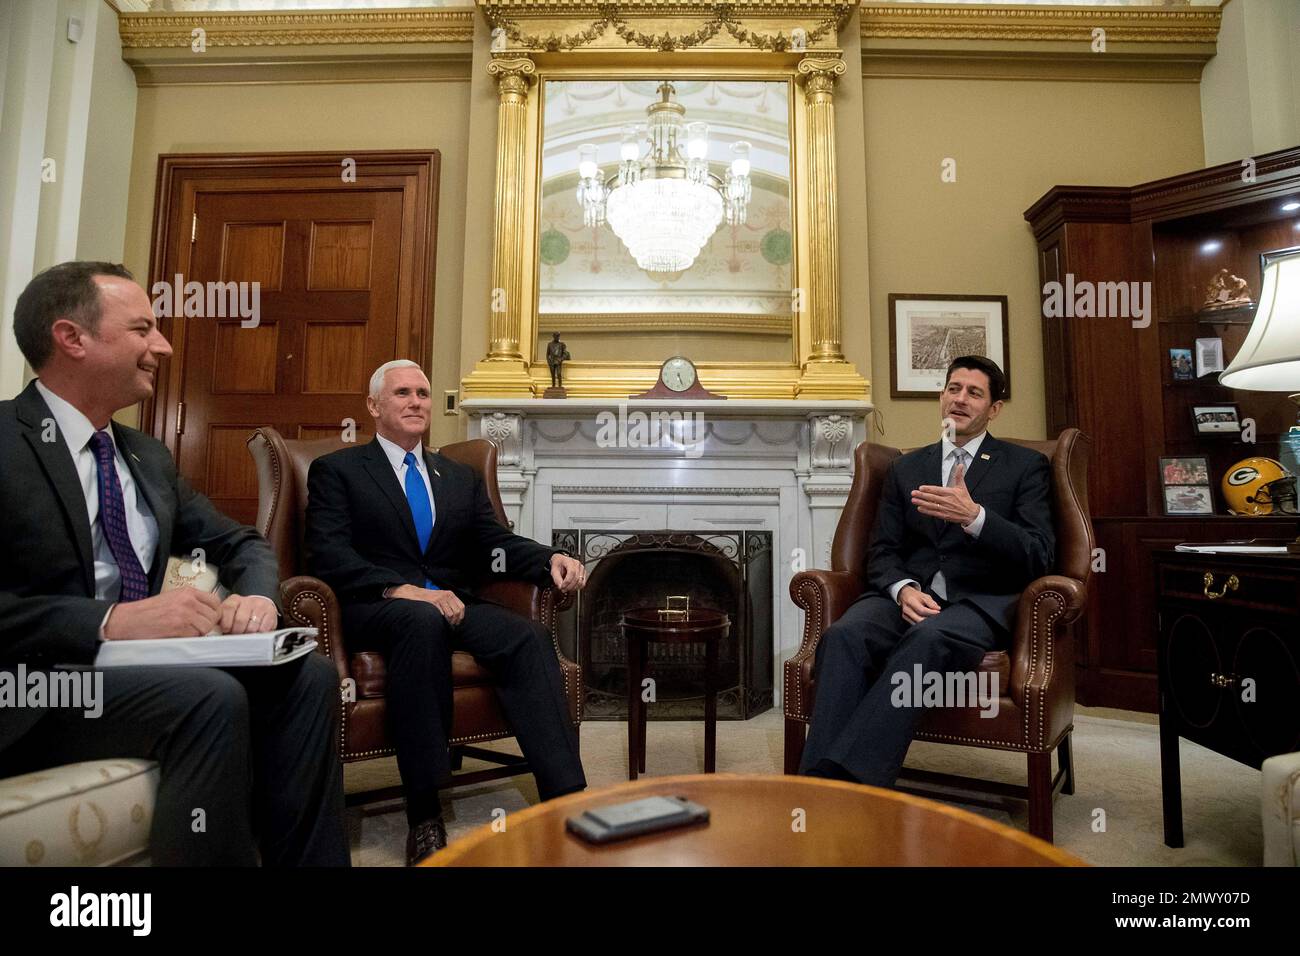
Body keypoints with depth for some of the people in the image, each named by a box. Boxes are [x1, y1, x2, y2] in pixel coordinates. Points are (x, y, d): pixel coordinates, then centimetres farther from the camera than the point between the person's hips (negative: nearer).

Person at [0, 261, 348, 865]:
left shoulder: (148, 457, 14)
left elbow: (241, 544, 15)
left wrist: (256, 596, -7)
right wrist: (110, 621, -29)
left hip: (140, 663, 7)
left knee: (307, 674, -13)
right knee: (211, 698, -31)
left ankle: (304, 860, -5)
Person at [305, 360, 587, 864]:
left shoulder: (463, 477, 21)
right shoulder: (336, 470, 8)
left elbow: (497, 545, 11)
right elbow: (329, 556, -7)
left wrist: (550, 559, -11)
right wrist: (401, 589, -23)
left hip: (454, 605, 4)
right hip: (376, 610, -4)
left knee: (528, 636, -26)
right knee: (423, 621, -38)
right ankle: (424, 816, -31)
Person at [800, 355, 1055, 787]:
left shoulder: (1025, 466, 12)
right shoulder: (905, 468, 20)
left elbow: (1039, 556, -1)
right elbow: (882, 552, 13)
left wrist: (974, 516, -20)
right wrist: (903, 588, -12)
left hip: (979, 601, -2)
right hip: (908, 595, 3)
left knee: (927, 639, -38)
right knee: (844, 635, -31)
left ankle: (848, 775, -42)